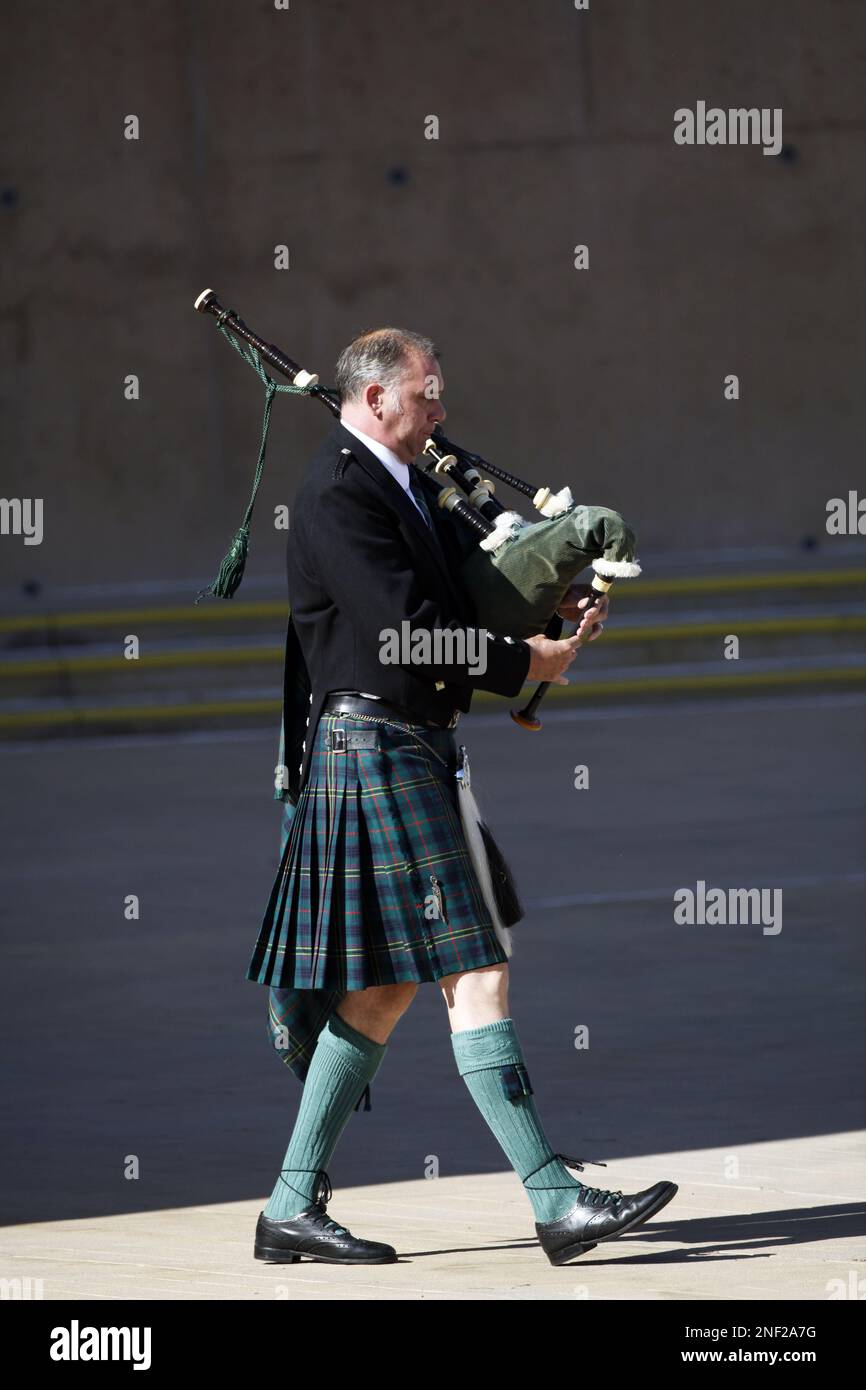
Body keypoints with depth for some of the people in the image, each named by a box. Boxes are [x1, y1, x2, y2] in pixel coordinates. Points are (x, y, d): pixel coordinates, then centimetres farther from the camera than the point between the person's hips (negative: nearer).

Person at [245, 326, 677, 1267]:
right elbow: (403, 629, -21)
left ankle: (293, 1208, 13)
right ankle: (556, 1200, -11)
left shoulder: (404, 484, 17)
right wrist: (526, 665, -10)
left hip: (414, 755, 10)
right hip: (376, 749, -10)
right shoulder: (337, 492, -14)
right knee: (473, 974, -11)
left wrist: (556, 603, 6)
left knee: (384, 988, 10)